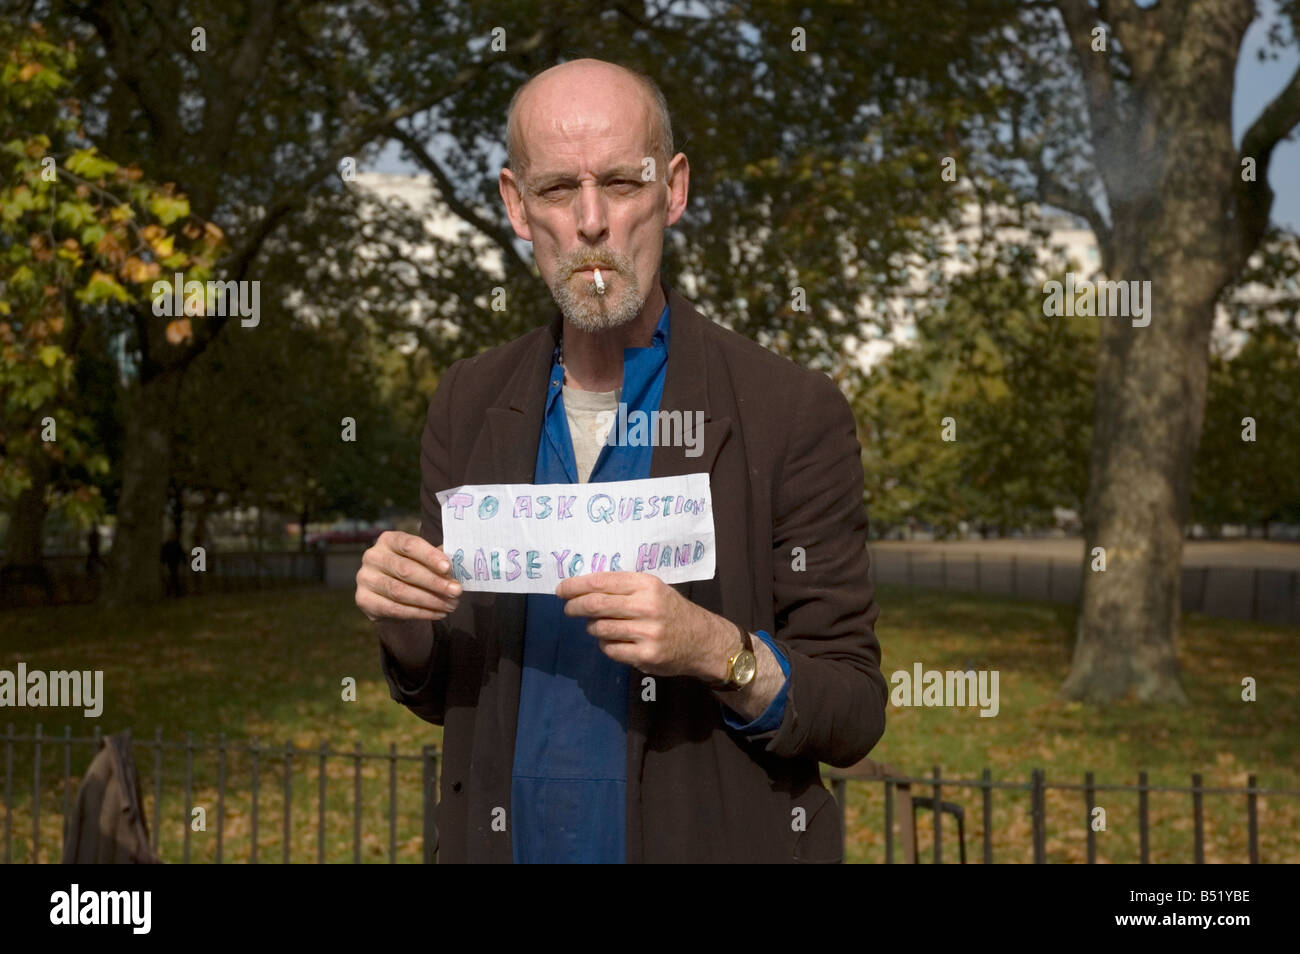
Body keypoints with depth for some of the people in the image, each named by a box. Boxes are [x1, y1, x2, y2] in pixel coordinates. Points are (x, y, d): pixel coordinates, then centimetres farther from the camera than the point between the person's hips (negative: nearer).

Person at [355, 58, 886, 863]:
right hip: (506, 837, 4)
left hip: (712, 841, -3)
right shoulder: (469, 405, 0)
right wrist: (403, 622, -13)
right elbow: (445, 696, 7)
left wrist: (718, 651, -27)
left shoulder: (793, 413, -13)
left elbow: (853, 715, -11)